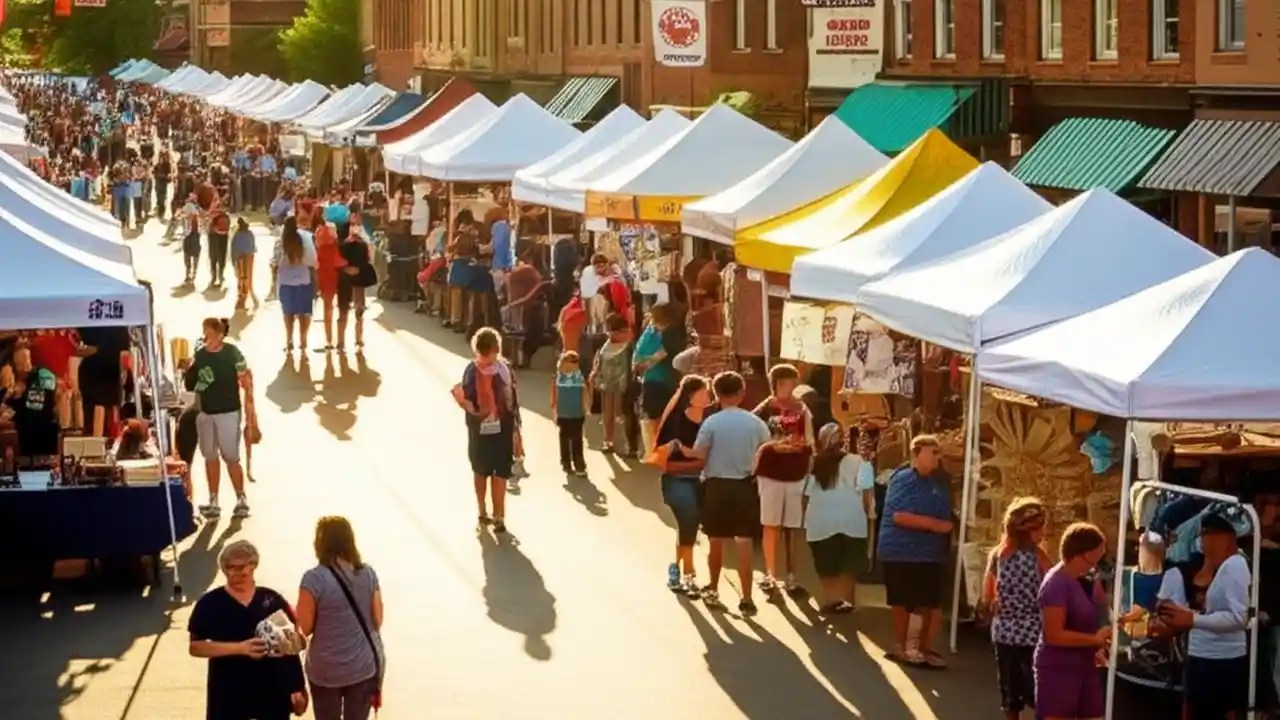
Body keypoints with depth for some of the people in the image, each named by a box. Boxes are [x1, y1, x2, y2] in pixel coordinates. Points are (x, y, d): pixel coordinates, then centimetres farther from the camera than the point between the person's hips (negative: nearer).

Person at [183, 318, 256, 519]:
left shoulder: (232, 353, -9)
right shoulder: (199, 356, 1)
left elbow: (246, 380, -8)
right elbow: (189, 385, 6)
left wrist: (249, 406, -14)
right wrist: (188, 372, -14)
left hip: (228, 412, -5)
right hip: (205, 412, 5)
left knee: (231, 457, -4)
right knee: (210, 457, 10)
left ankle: (241, 500, 7)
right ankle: (213, 502, 17)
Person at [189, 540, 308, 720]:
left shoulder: (272, 599, 1)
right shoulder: (210, 604, -5)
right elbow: (195, 647, -12)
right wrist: (240, 647, -22)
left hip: (272, 689, 2)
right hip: (229, 693, -2)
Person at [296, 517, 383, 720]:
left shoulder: (314, 578, -17)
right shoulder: (368, 574, -4)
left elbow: (305, 628, -12)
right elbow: (377, 621, 2)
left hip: (327, 669, -3)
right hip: (365, 665, 3)